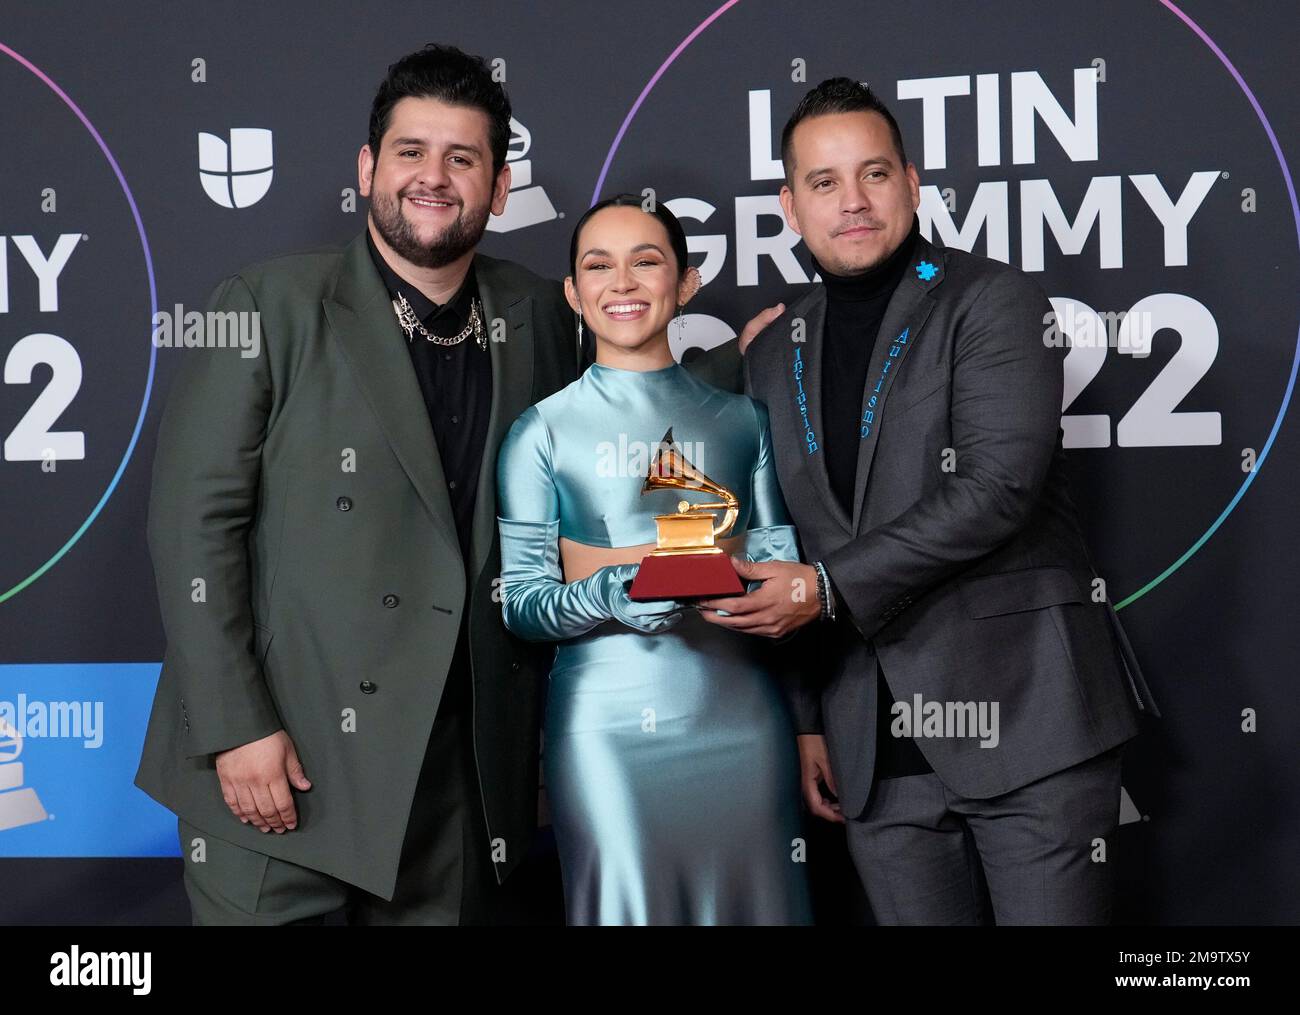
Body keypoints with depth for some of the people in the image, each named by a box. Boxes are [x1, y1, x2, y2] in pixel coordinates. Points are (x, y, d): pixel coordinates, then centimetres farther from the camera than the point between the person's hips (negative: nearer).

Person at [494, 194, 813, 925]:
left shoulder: (741, 419, 10)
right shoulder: (542, 431, 4)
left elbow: (780, 564, 12)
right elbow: (517, 598, 0)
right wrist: (603, 596, -19)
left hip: (740, 716, 2)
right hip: (606, 722, -2)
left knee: (751, 902, 6)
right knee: (626, 905, 2)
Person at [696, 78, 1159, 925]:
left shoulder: (993, 300, -2)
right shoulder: (772, 355, 13)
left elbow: (998, 488, -15)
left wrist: (831, 588, -16)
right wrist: (803, 717, 13)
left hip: (1024, 714, -4)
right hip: (875, 744, 5)